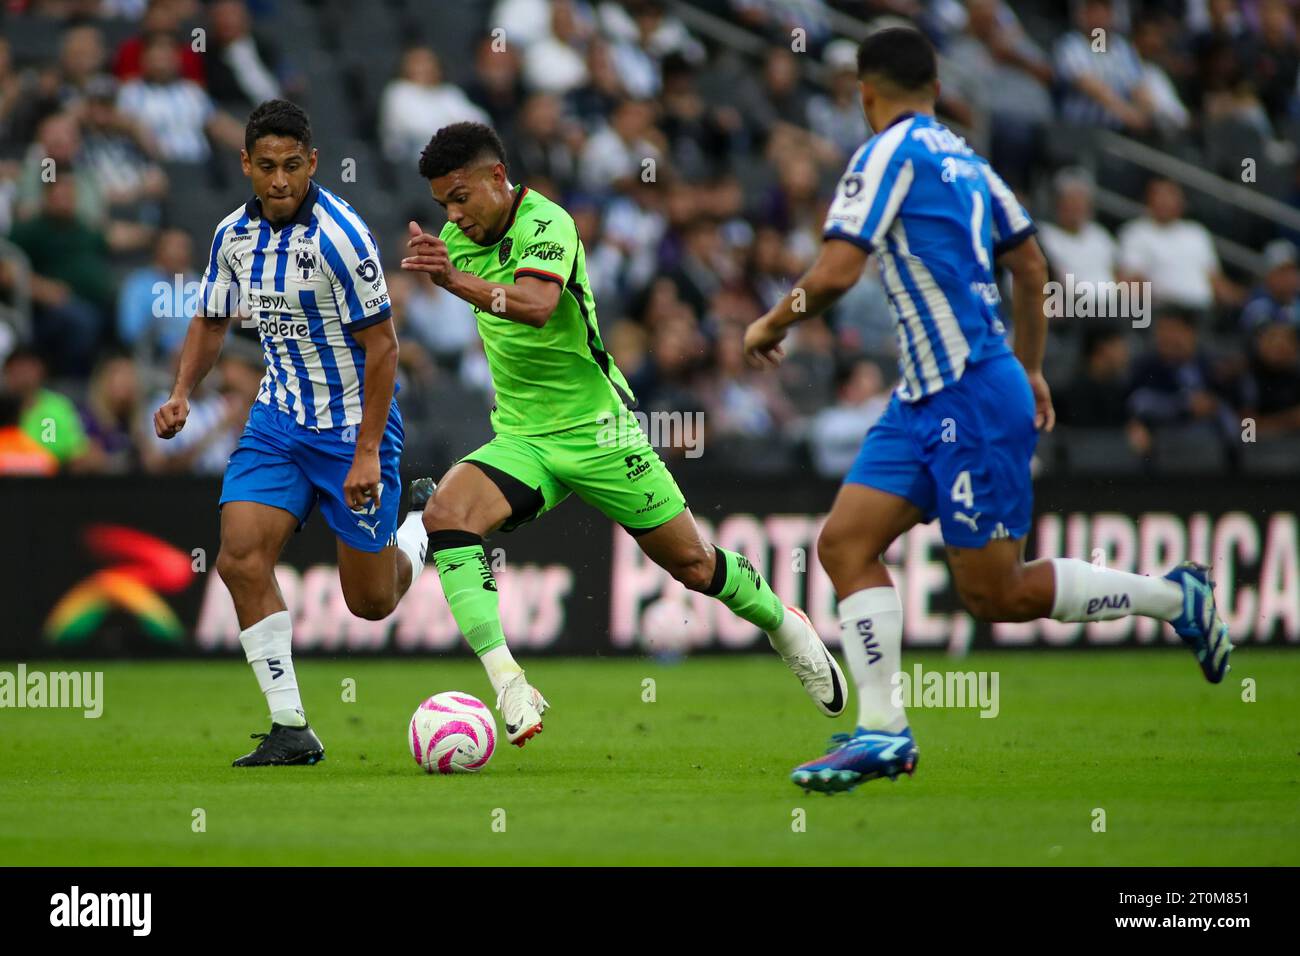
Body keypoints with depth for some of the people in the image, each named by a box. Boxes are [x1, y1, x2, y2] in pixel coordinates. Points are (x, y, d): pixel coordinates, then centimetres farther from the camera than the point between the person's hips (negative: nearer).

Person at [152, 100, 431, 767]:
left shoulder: (339, 234, -20)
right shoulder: (234, 235, -1)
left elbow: (382, 345, -18)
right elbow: (211, 322, 15)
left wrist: (367, 452, -20)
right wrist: (181, 393, -3)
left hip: (352, 425, -5)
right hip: (278, 418, 5)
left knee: (371, 602, 3)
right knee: (240, 559, -15)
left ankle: (423, 531, 39)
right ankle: (290, 729, -8)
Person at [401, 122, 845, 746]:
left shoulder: (546, 224, -20)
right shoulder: (461, 237, 2)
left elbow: (537, 304, -42)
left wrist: (458, 280, -54)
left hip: (597, 430, -5)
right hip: (521, 439, 5)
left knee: (691, 564, 6)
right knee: (445, 514, -25)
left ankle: (782, 624, 39)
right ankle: (508, 687, -30)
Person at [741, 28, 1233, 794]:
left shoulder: (891, 153, -12)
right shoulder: (962, 157, 14)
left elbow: (834, 274, -19)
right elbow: (1030, 262, 21)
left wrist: (771, 325, -1)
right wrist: (1030, 370, 29)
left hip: (973, 399, -9)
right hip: (926, 400, 9)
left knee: (997, 593, -2)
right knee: (845, 543, 0)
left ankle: (1178, 598, 10)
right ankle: (883, 731, -6)